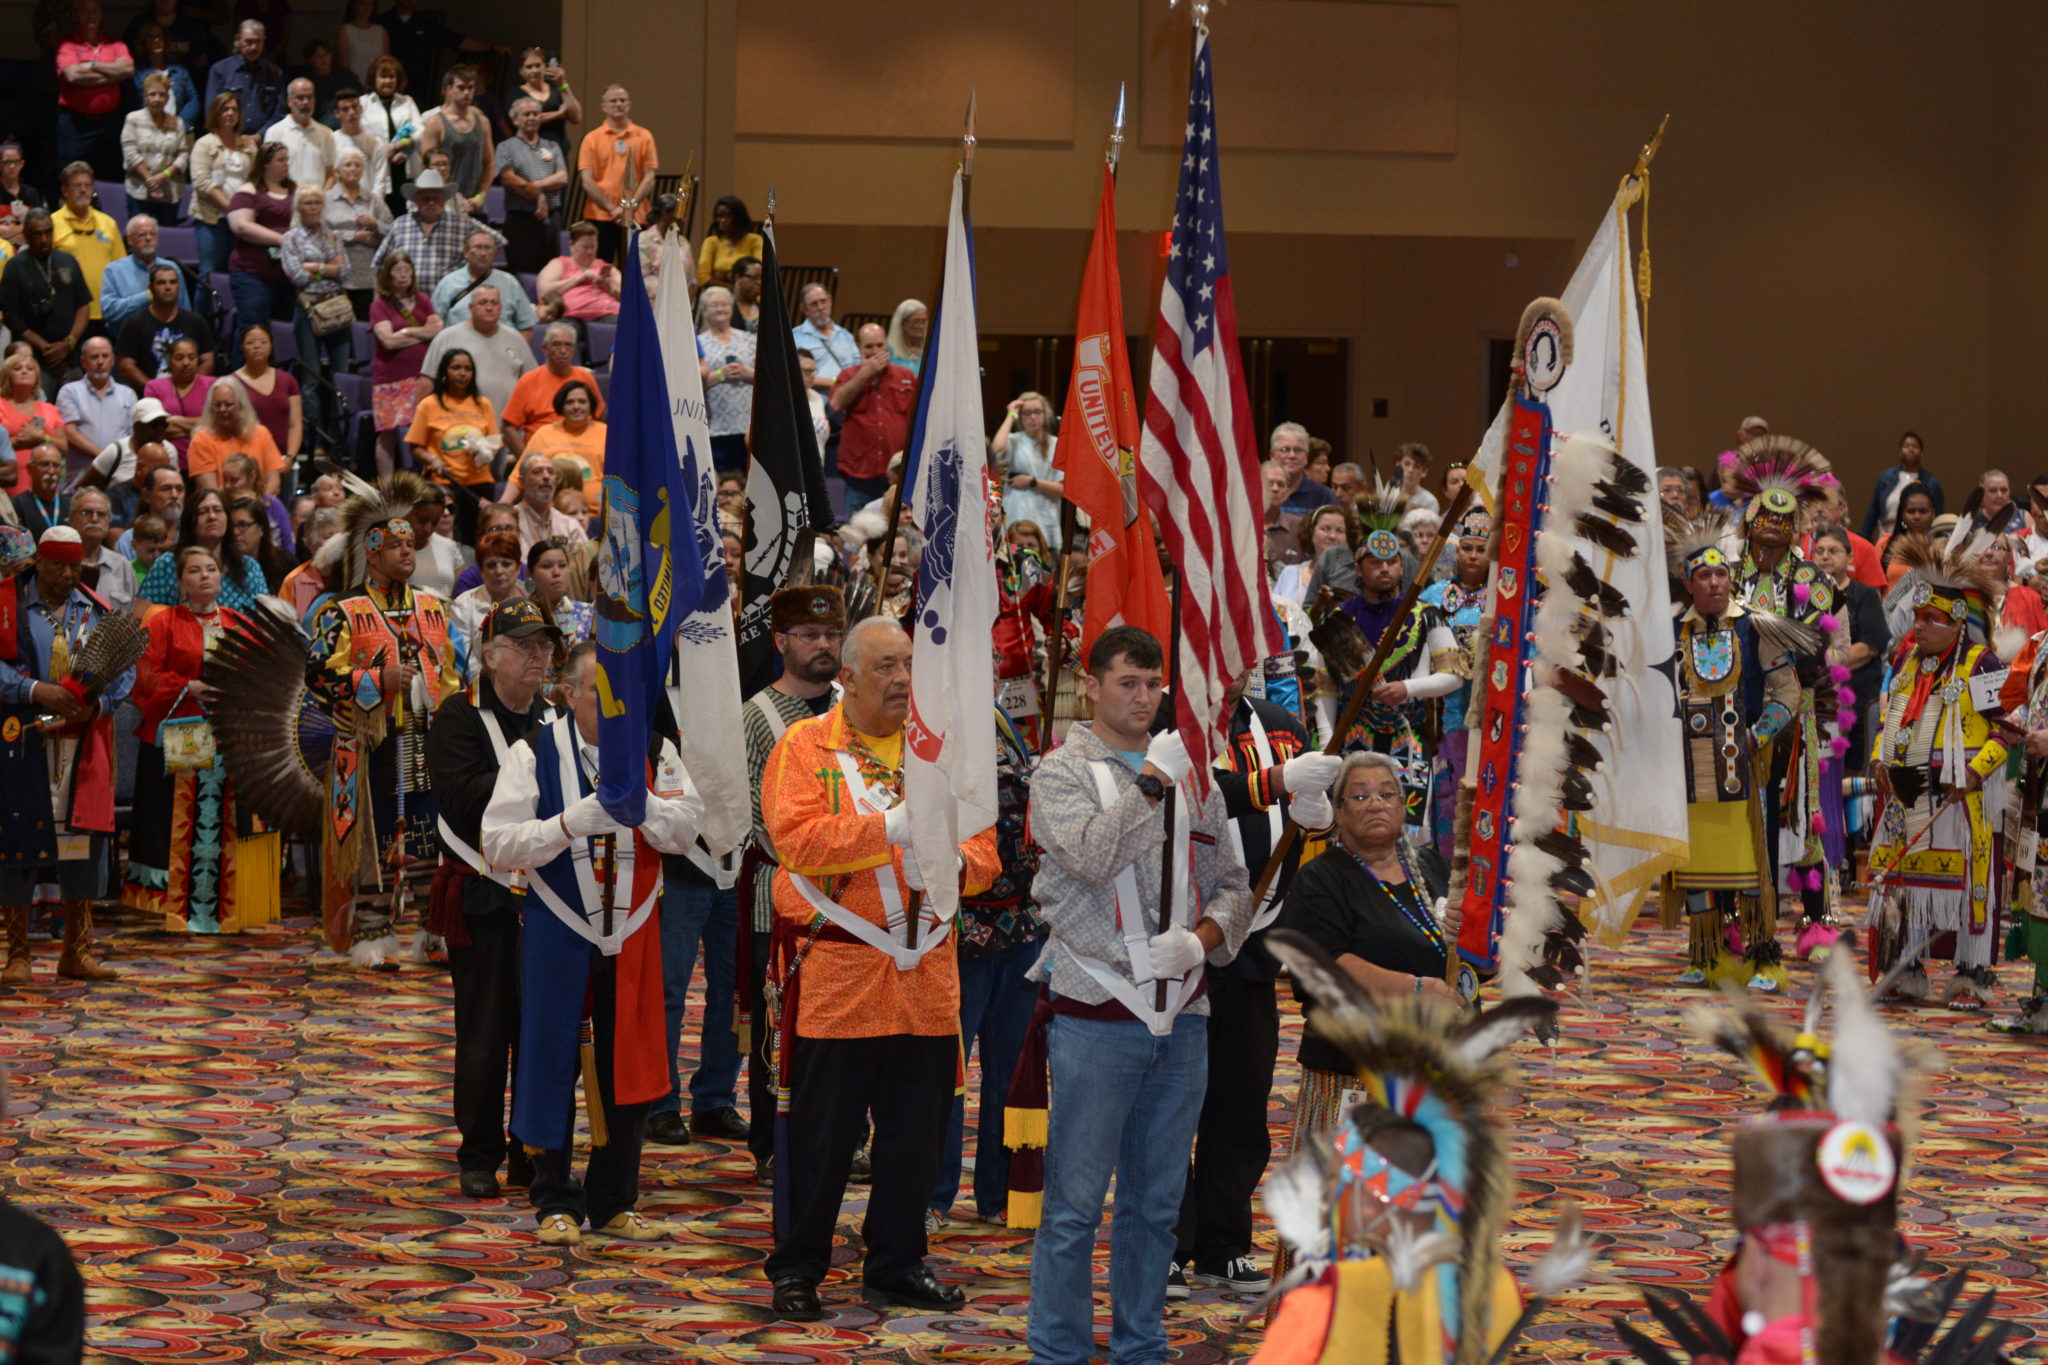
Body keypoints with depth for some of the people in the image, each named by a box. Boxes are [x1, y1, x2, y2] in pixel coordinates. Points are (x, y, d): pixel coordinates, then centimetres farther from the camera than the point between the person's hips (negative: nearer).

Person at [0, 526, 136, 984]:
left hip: (82, 745, 3)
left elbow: (125, 670, 6)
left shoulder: (97, 612, 11)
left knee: (83, 841, 2)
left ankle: (77, 952, 9)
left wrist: (96, 704, -12)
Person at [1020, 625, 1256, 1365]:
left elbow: (1232, 885, 15)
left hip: (1181, 1014, 5)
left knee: (1157, 1204, 12)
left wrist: (1203, 937, -4)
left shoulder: (1193, 777, 14)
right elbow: (1092, 856, -19)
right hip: (1095, 1017, -5)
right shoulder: (1063, 771, -1)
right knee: (1076, 1204, -3)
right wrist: (1151, 781, -15)